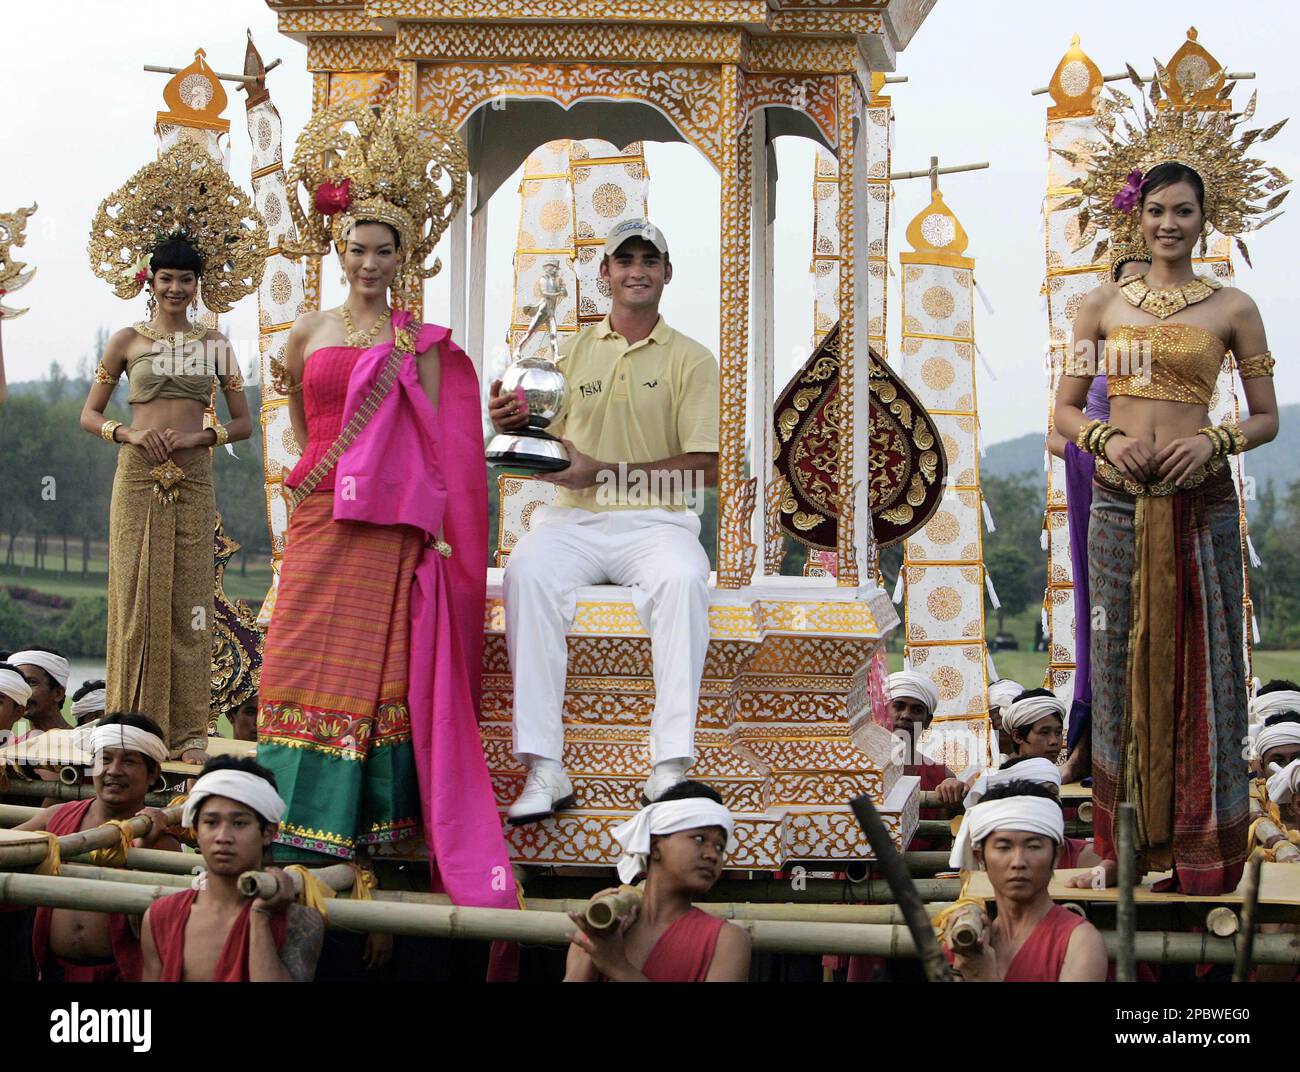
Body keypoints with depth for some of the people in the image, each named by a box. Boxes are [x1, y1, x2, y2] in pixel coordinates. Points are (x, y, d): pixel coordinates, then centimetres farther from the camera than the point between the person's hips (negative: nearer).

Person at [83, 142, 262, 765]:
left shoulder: (215, 344, 11)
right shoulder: (128, 341, 8)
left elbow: (243, 422, 10)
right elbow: (88, 415, 8)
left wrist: (203, 436, -8)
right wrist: (129, 433, -10)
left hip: (193, 481, 1)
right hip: (138, 479, -1)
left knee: (190, 601, 0)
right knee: (138, 597, -3)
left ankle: (188, 731, 3)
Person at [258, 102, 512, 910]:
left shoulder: (421, 344, 2)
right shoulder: (312, 333, 11)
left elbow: (437, 443, -2)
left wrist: (437, 525, -10)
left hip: (391, 527, -3)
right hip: (320, 521, 4)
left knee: (378, 672, -5)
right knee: (304, 659, 0)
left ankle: (362, 838, -3)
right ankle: (302, 835, 4)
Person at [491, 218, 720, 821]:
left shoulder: (691, 360, 7)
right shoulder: (572, 352, 16)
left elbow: (705, 468, -3)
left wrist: (606, 472, -13)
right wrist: (515, 427, -8)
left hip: (655, 522, -2)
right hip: (574, 522, 2)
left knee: (683, 578, -36)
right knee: (527, 570, -31)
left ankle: (671, 764, -38)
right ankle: (544, 768, -35)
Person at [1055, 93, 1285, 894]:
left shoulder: (1233, 310, 3)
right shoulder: (1104, 306, 8)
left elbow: (1267, 418, 6)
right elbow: (1065, 408, 11)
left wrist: (1216, 442, -13)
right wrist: (1106, 439, -9)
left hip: (1201, 499, -1)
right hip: (1121, 497, 2)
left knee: (1202, 663, 1)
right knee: (1127, 657, 3)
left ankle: (1204, 843, 8)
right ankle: (1132, 837, 12)